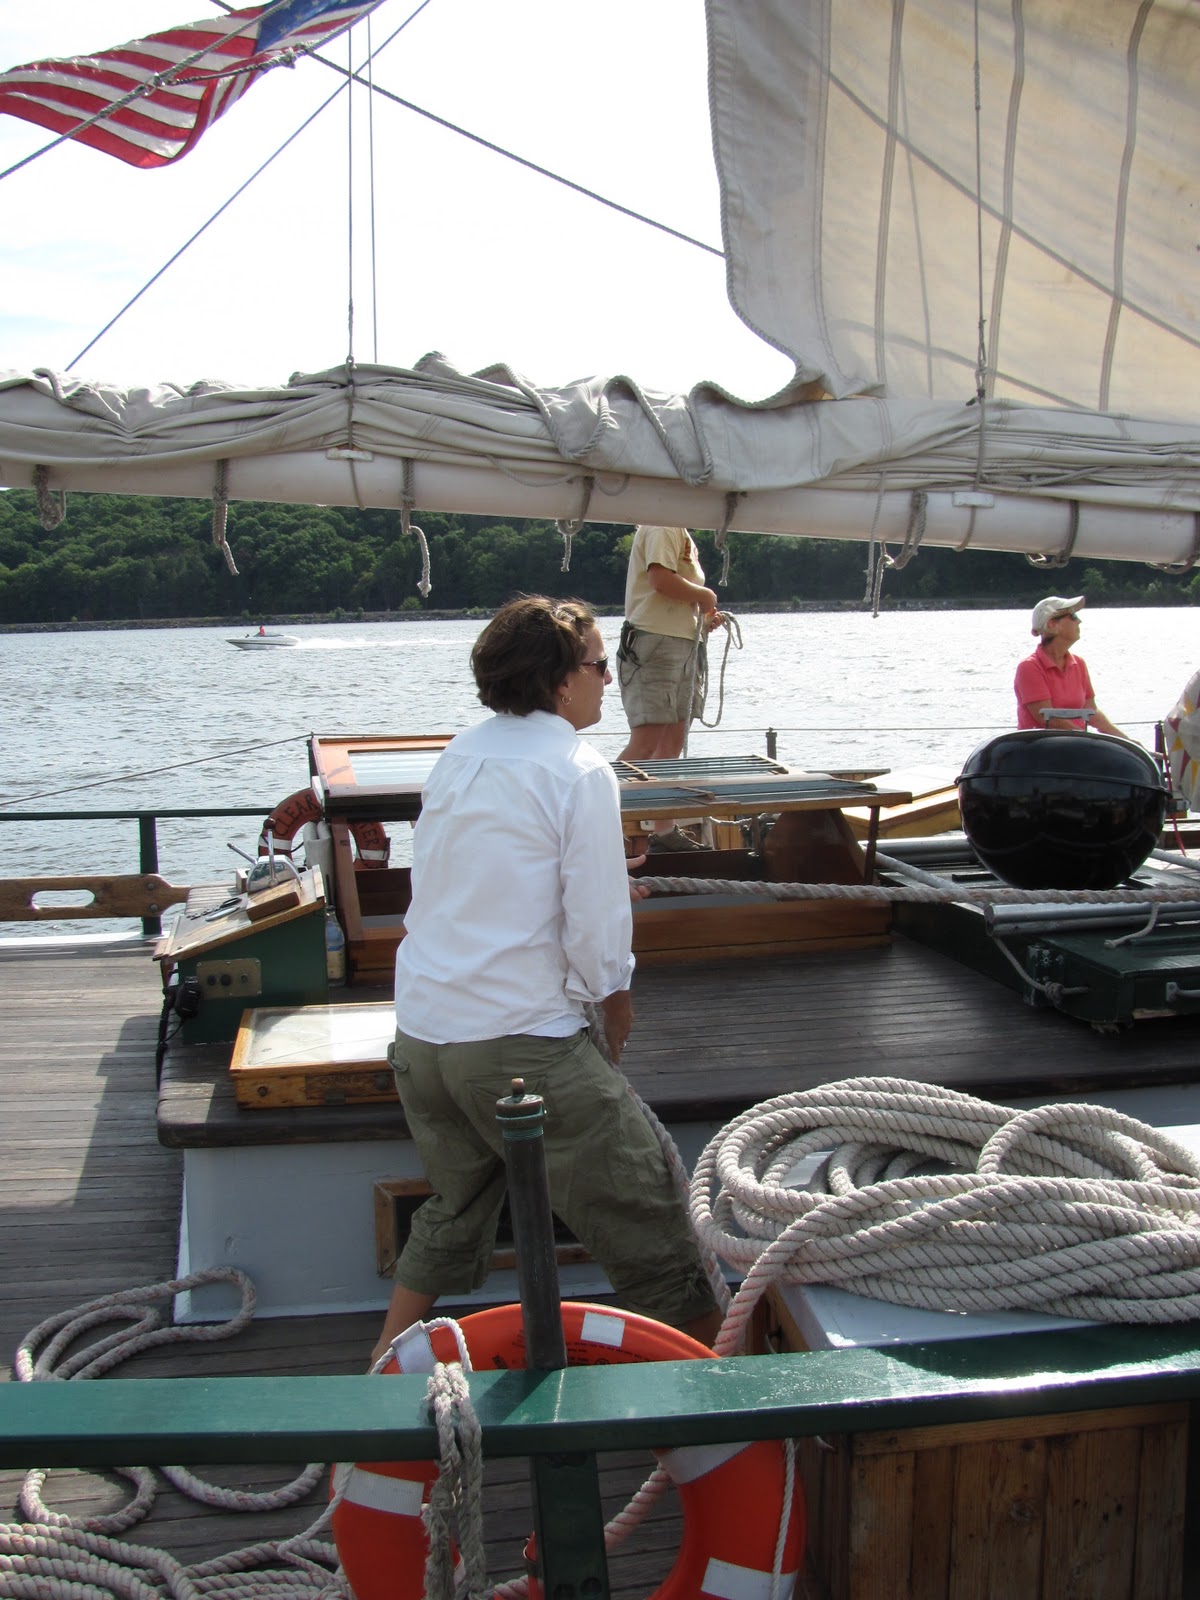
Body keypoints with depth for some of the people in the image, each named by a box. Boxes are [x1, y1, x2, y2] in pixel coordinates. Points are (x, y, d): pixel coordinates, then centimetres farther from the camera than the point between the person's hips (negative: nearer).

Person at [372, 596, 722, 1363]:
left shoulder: (459, 755, 9)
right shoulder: (579, 770, -12)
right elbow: (597, 933, -14)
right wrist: (616, 999, 5)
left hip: (420, 1033, 8)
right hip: (521, 1042, -8)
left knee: (454, 1214, 26)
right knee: (646, 1220, 5)